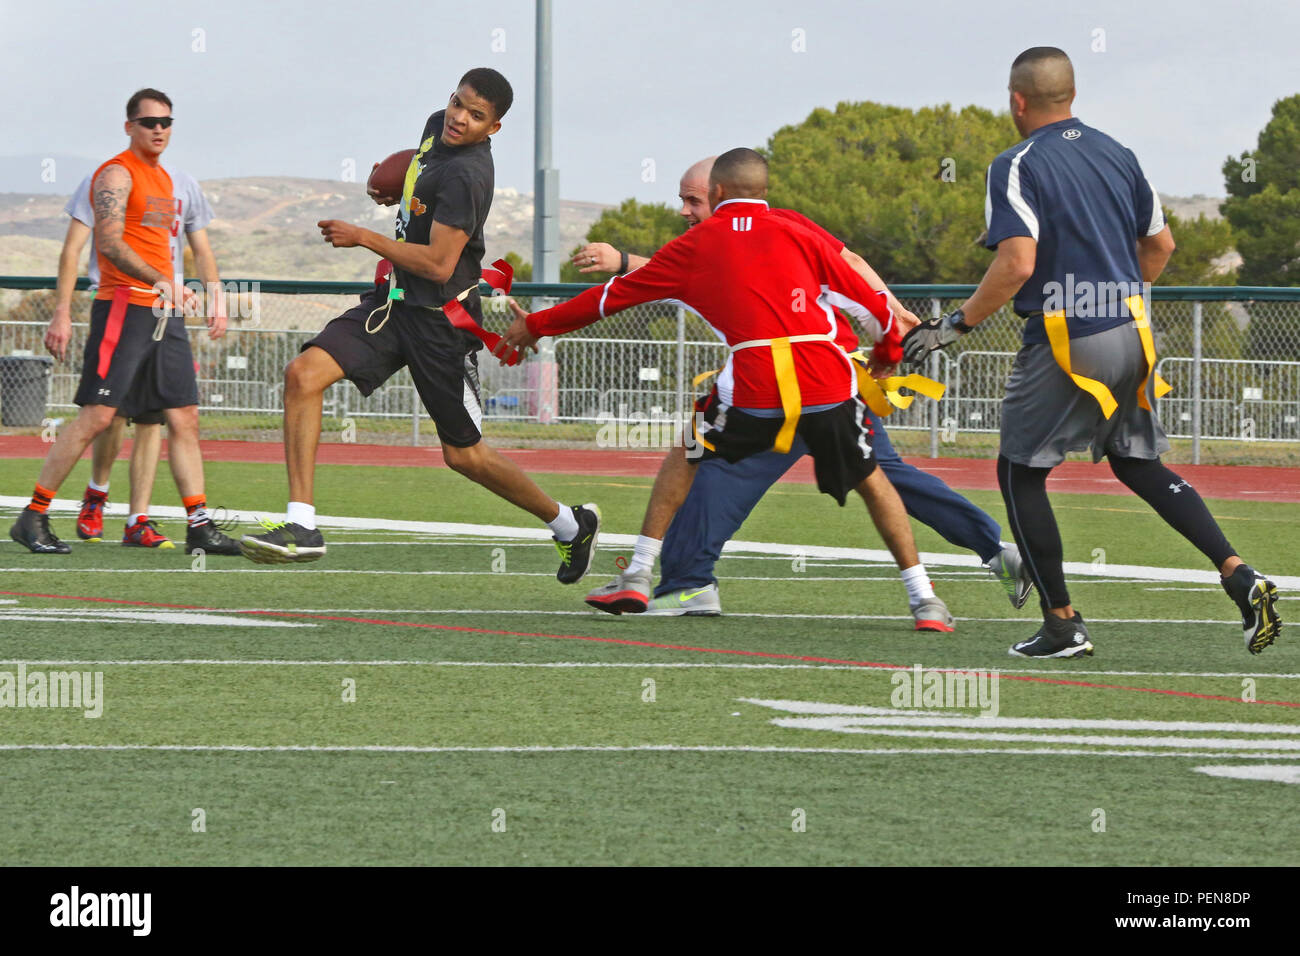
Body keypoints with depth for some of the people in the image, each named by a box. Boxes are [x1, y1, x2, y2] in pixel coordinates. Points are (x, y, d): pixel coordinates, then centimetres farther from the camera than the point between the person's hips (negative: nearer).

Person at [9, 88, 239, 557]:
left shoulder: (163, 178, 20)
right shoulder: (117, 174, -8)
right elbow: (109, 242, -19)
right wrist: (161, 281, -27)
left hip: (164, 313, 9)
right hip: (123, 307, -9)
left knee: (184, 417, 4)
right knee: (97, 415, -11)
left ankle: (199, 526, 5)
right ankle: (33, 517, -5)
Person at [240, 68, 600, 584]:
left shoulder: (465, 175, -23)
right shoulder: (437, 127, 4)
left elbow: (438, 265, -25)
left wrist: (364, 238, -19)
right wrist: (396, 188, 8)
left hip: (441, 319, -8)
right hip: (396, 300, 8)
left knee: (463, 453, 4)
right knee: (304, 374, -12)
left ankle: (571, 524, 26)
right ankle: (301, 525, -13)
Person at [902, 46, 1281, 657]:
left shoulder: (1018, 167, -11)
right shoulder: (1117, 155, 10)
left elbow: (1017, 265, -21)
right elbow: (1160, 246, 17)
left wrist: (958, 324, -10)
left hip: (1065, 344, -7)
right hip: (1130, 333, 7)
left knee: (1019, 473, 9)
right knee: (1138, 464, 19)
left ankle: (1062, 624, 7)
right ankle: (1239, 576, 2)